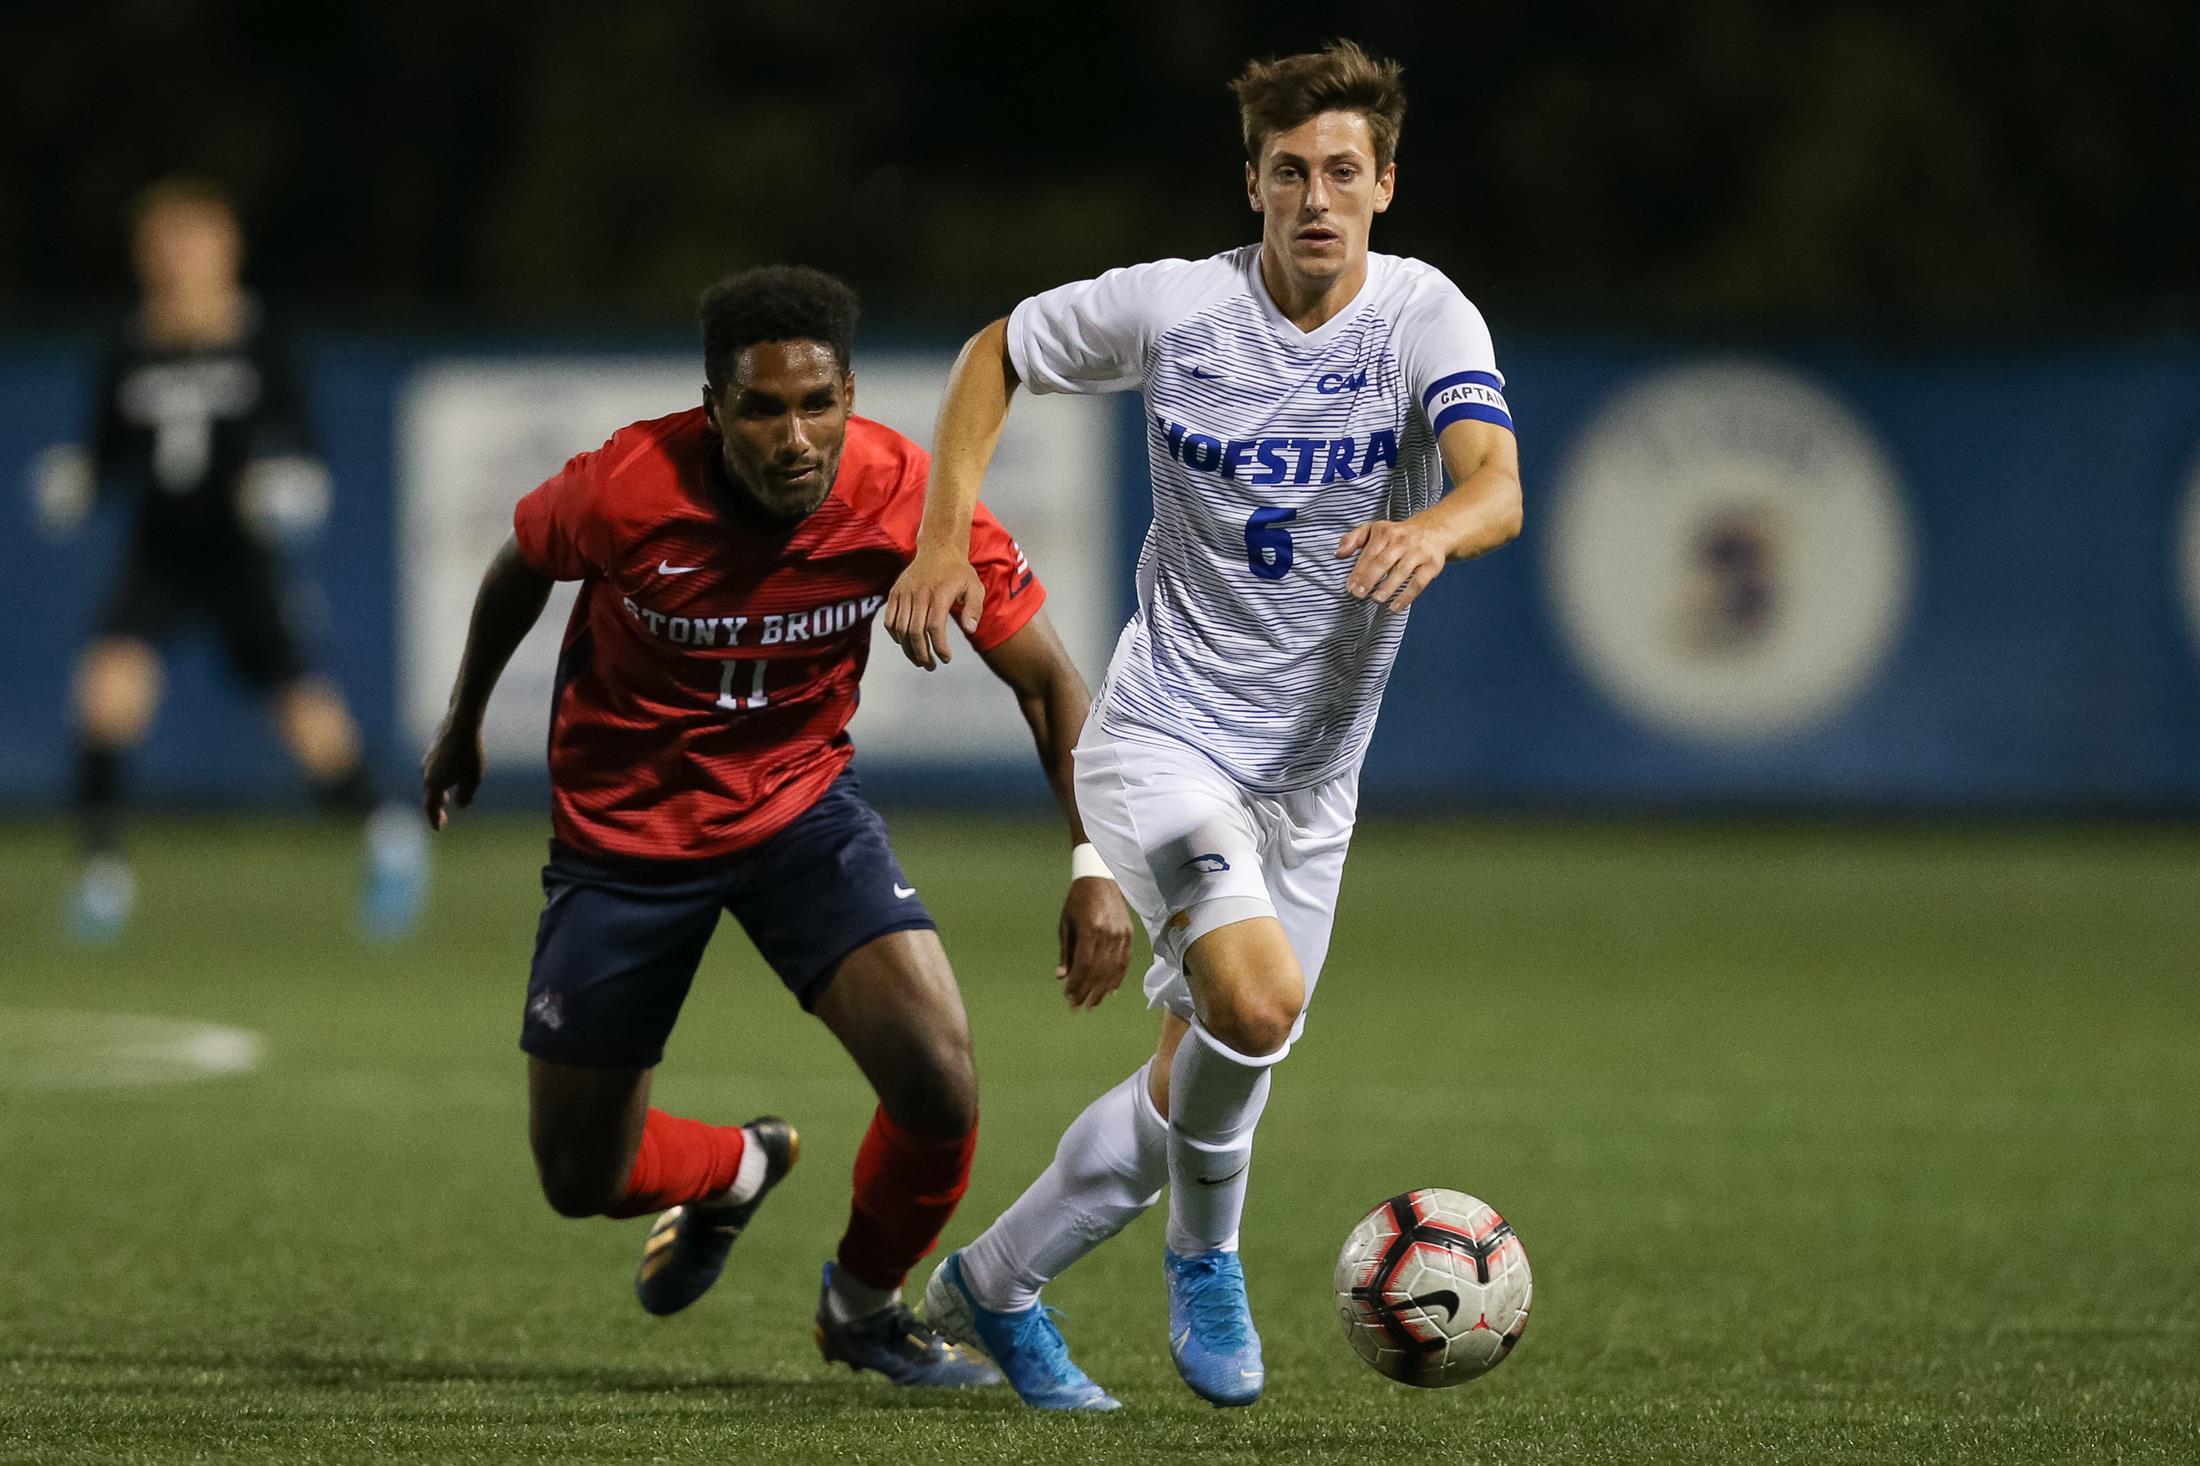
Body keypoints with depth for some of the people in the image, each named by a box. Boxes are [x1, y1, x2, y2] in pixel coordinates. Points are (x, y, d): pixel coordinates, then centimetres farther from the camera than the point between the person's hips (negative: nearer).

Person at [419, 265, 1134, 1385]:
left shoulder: (911, 501, -23)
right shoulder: (627, 489, -26)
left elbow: (1047, 682, -12)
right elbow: (521, 567, -1)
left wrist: (1096, 861, -24)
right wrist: (464, 723, 15)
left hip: (802, 807, 0)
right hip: (622, 832, 0)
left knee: (938, 1081, -21)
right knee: (581, 1181, 4)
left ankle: (864, 1303, 12)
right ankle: (738, 1169, 42)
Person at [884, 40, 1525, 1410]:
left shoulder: (1427, 317, -10)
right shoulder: (1171, 307, -9)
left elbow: (1497, 482, -27)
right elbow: (997, 353, 9)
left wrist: (1434, 528, -50)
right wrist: (947, 540, -1)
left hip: (1310, 778, 3)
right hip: (1161, 741, -3)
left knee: (1203, 1086, 11)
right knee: (1255, 994, -28)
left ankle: (996, 1285, 32)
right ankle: (1206, 1257, -1)